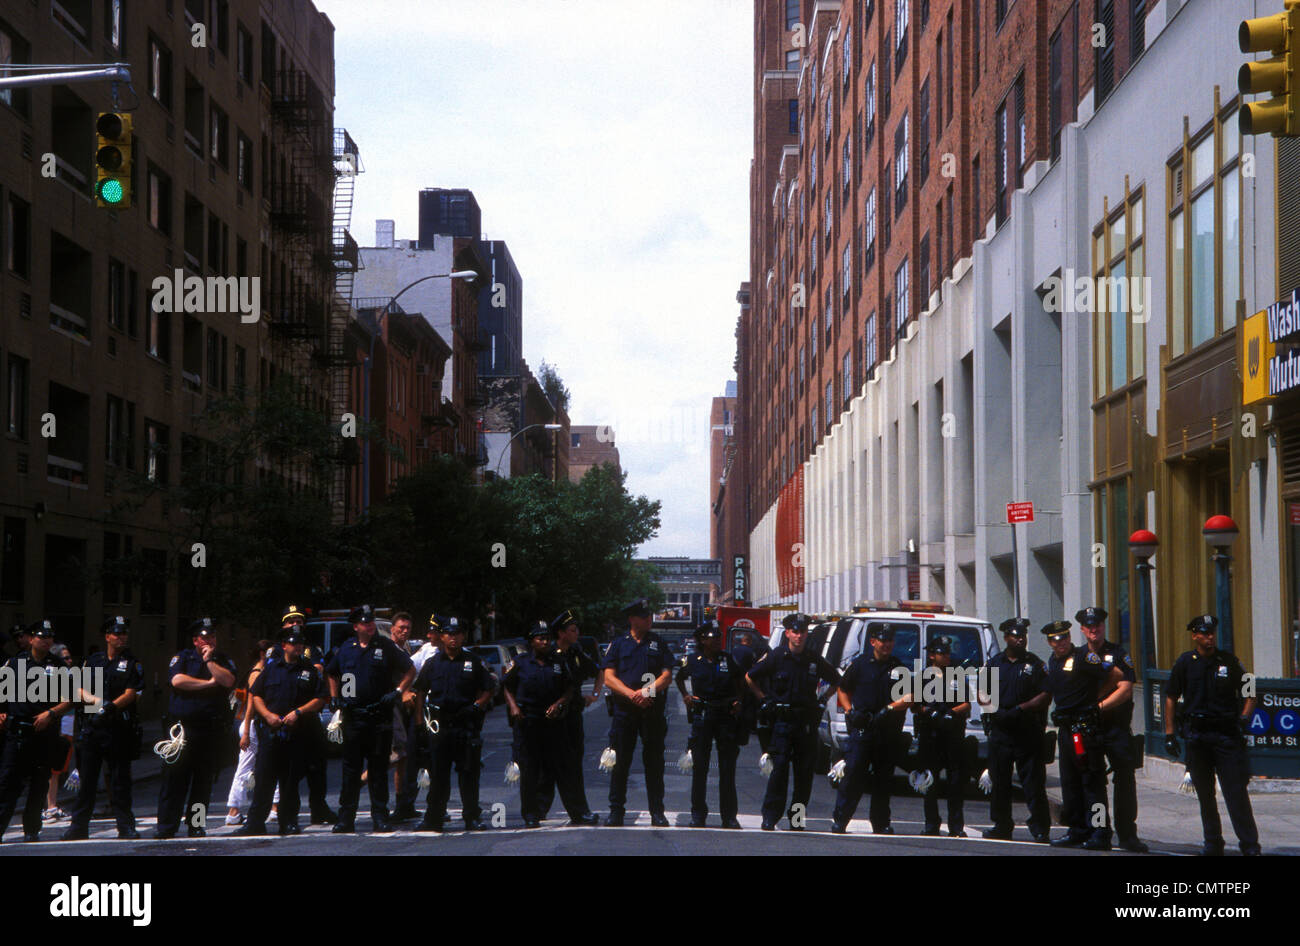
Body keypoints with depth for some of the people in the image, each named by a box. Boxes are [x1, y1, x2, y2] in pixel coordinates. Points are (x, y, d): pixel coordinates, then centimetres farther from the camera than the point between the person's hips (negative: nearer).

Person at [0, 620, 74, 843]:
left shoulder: (58, 666, 8)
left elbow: (70, 699, 5)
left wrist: (51, 713, -8)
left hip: (46, 733, 1)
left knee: (39, 784, 6)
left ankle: (32, 830, 15)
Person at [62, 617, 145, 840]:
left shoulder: (132, 664, 4)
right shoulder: (92, 660, 13)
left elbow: (130, 694, -6)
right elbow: (81, 690, 11)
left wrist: (111, 706, -20)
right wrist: (96, 701, -8)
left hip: (120, 728, -3)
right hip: (92, 726, 3)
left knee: (120, 780, 0)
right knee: (86, 778, 4)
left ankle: (125, 826, 6)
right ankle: (79, 826, 10)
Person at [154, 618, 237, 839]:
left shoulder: (223, 660, 14)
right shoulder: (183, 657, 8)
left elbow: (228, 681, -5)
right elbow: (177, 680, -10)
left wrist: (209, 661, -4)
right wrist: (209, 682, -5)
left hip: (212, 728, 2)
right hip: (184, 727, -2)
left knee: (204, 779, 4)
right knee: (174, 777, -4)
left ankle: (197, 825, 12)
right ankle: (166, 826, 0)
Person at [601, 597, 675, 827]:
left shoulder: (659, 644, 11)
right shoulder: (618, 645, 8)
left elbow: (667, 676, 3)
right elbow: (609, 678, 0)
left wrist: (648, 691, -14)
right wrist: (632, 694, -15)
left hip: (653, 710, 1)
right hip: (623, 710, 0)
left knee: (654, 762, 2)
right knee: (620, 762, 1)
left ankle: (657, 812, 7)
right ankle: (616, 811, 8)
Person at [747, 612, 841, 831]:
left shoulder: (815, 660, 8)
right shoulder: (776, 657, 0)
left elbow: (836, 680, 23)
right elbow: (750, 677, 11)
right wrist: (764, 699, 7)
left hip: (807, 723, 3)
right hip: (782, 721, -3)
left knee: (805, 772, 2)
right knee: (779, 768, -9)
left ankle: (797, 818, 11)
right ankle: (770, 817, -5)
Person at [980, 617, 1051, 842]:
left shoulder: (1034, 663, 3)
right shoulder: (994, 663, 12)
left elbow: (1046, 695, -4)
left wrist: (1021, 709, -14)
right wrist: (995, 710, -3)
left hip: (1029, 732, -3)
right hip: (1000, 730, 3)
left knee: (1033, 781, -5)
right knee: (999, 781, 7)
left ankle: (1040, 828, -1)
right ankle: (1002, 826, 16)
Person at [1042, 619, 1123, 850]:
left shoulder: (1083, 658, -10)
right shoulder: (1052, 663, 15)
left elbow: (1116, 674, -12)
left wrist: (1096, 693, -2)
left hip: (1086, 726, -8)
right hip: (1065, 728, 8)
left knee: (1092, 781, -8)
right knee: (1069, 781, 11)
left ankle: (1100, 833, -8)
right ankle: (1078, 830, 18)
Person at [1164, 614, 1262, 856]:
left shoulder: (1228, 660, 4)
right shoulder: (1185, 662, 5)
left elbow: (1248, 693, 10)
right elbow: (1171, 698, 9)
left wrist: (1244, 717, -8)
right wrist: (1169, 734, 3)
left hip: (1226, 732, -2)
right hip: (1196, 734, 2)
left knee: (1236, 790, -7)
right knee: (1204, 793, 7)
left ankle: (1249, 844, -6)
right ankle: (1212, 842, 16)